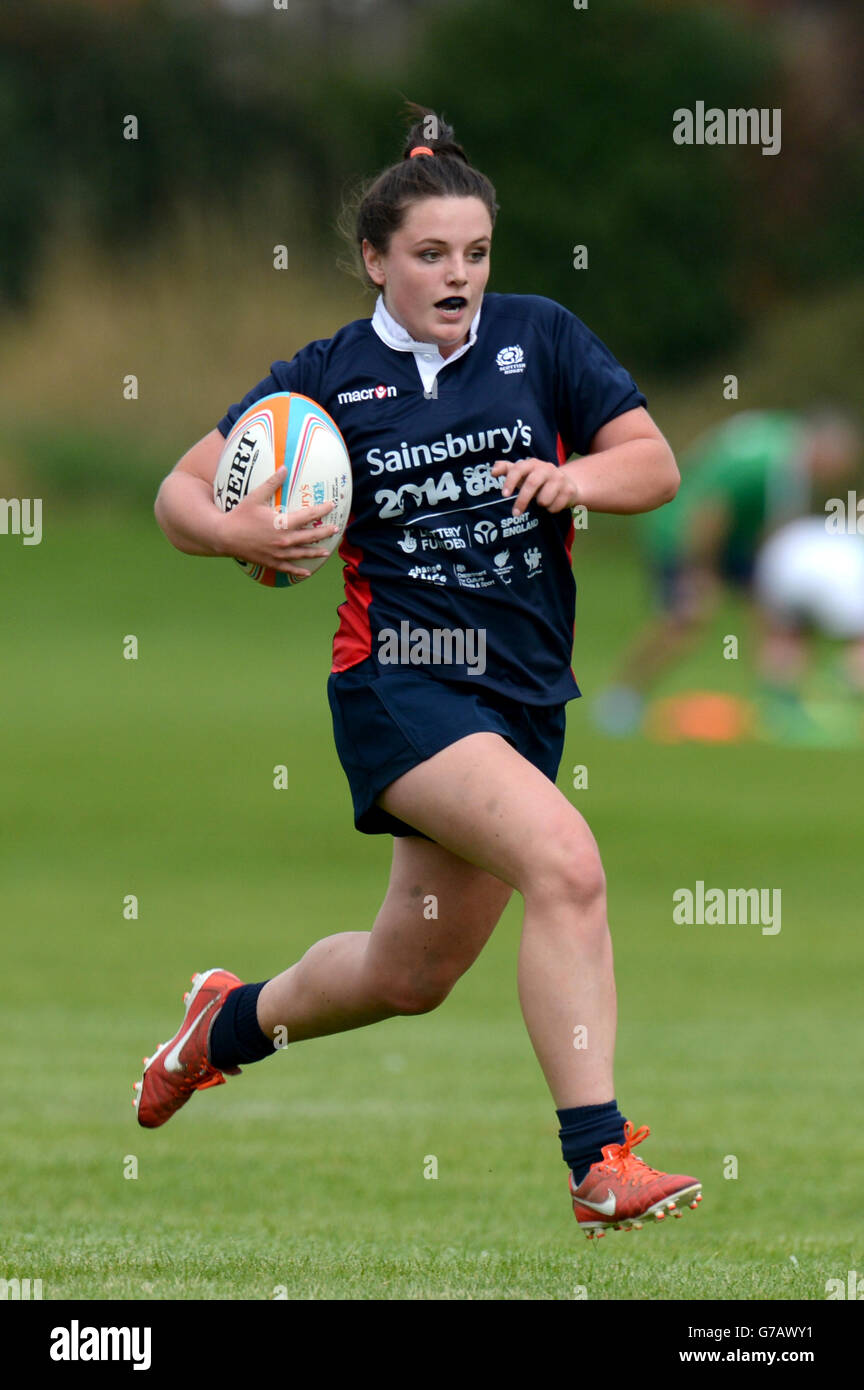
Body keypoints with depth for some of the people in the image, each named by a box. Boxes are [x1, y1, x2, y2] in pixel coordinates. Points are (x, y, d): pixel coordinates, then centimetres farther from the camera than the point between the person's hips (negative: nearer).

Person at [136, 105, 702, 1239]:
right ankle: (600, 1163, -31)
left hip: (523, 696, 5)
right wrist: (241, 533, -19)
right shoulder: (328, 376, -1)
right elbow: (181, 493, 3)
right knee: (566, 861, -29)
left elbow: (655, 464, 1)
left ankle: (233, 1021, 47)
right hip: (398, 684, -5)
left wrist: (577, 477, -19)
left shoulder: (540, 338, 4)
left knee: (411, 974, 16)